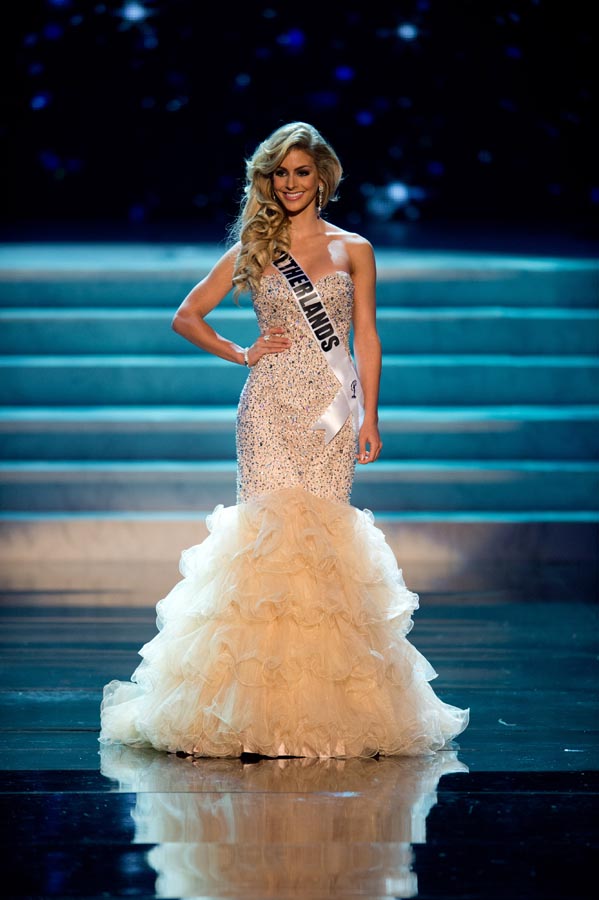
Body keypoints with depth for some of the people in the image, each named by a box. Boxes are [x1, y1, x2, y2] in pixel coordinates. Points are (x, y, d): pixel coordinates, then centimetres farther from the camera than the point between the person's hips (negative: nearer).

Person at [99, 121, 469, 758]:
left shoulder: (353, 249, 10)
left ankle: (325, 694, -1)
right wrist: (240, 354, 3)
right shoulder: (252, 249, 11)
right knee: (269, 527, -9)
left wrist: (370, 416, 2)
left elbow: (366, 337, 8)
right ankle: (265, 694, -7)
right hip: (269, 406, 0)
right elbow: (186, 316, 15)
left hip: (331, 405, 0)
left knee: (324, 531, -7)